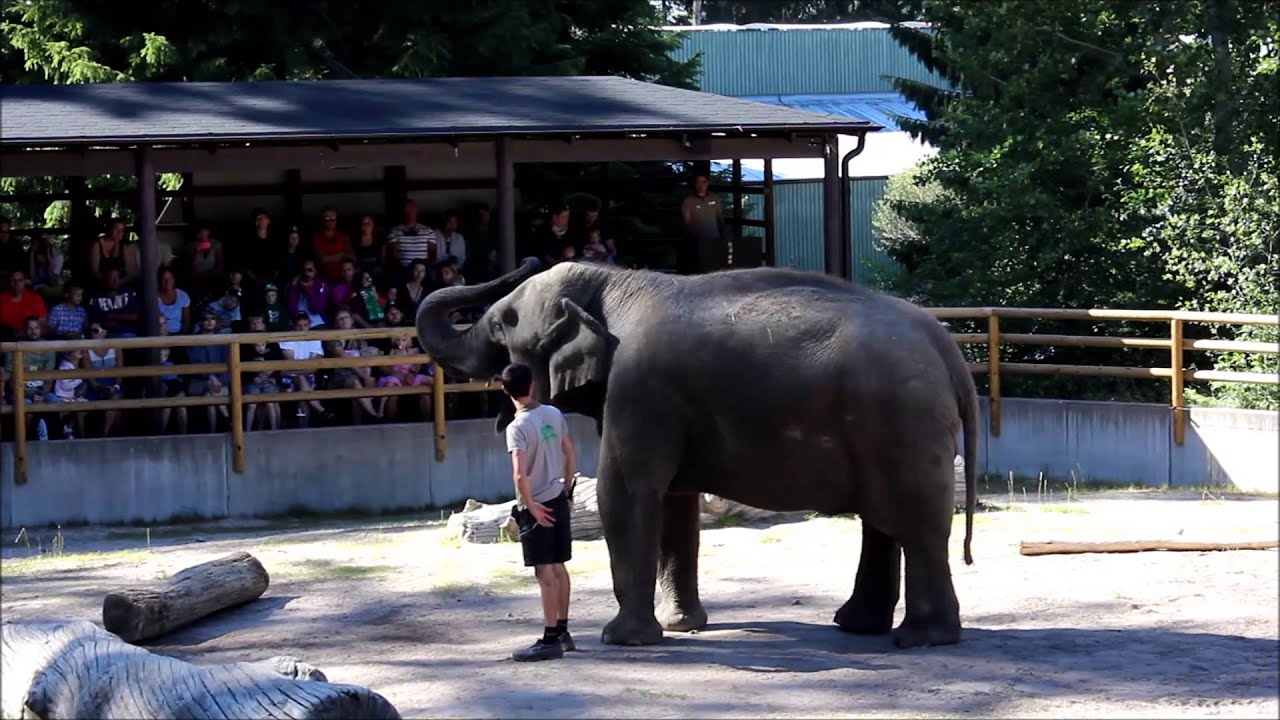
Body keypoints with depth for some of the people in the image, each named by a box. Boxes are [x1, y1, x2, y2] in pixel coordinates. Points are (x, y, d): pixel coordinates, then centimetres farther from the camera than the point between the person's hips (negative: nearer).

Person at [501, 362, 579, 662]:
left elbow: (520, 474, -26)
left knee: (545, 573, -5)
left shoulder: (517, 427, -17)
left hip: (536, 507, -7)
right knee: (558, 567, 16)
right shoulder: (554, 415, 3)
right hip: (558, 501, 7)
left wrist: (531, 506, -15)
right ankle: (562, 631, 25)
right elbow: (571, 456, 10)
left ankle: (550, 639, -4)